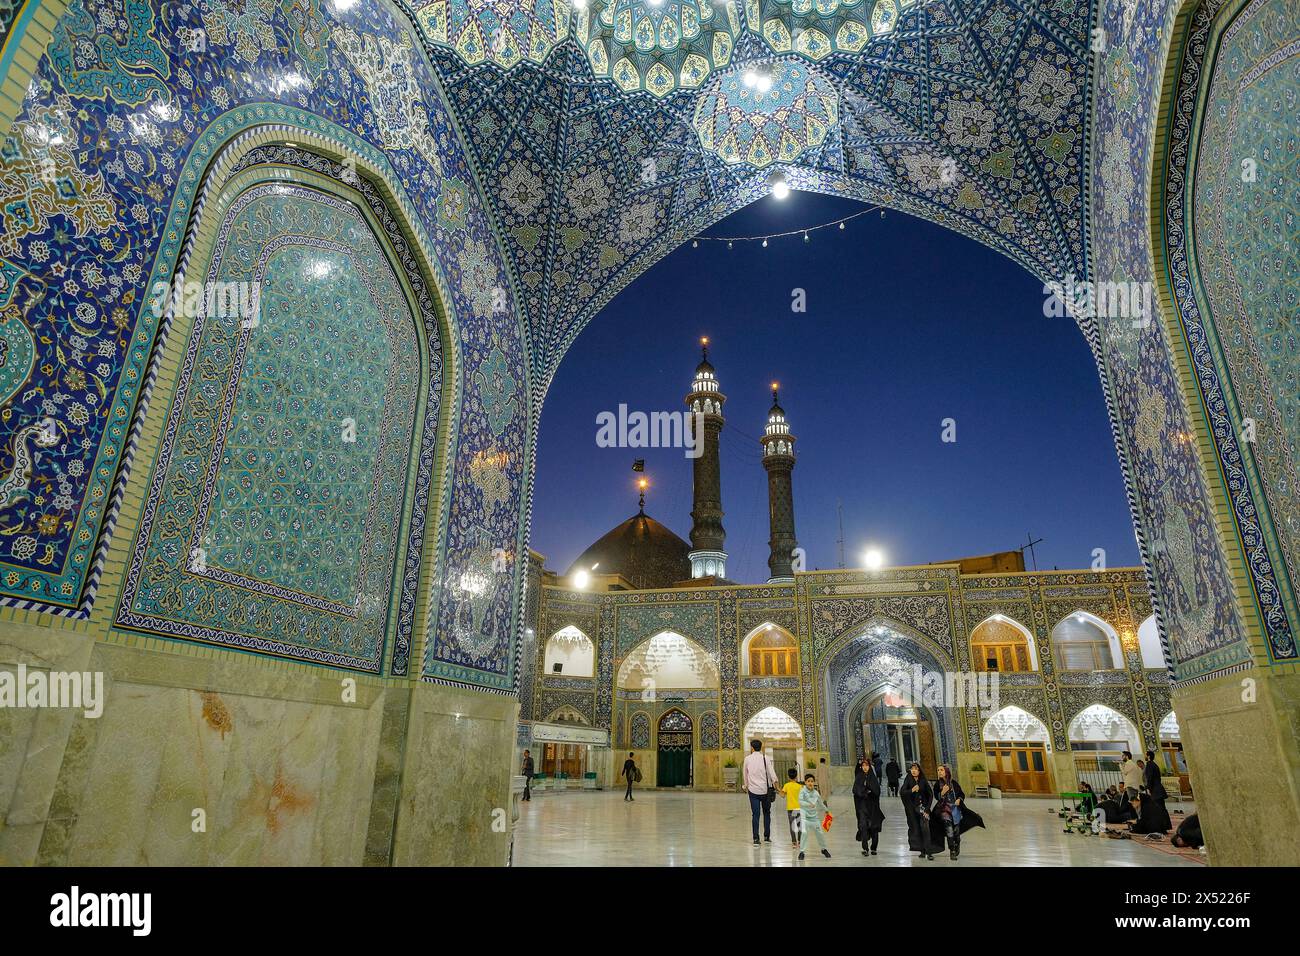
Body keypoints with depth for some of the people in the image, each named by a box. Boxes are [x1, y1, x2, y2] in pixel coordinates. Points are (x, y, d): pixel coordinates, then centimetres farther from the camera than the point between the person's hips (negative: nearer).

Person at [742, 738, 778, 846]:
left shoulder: (747, 759, 3)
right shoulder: (765, 758, -2)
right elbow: (771, 772, -10)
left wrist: (746, 785, 28)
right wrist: (775, 783, -10)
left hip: (753, 790, 0)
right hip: (765, 789, 0)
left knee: (755, 814, 2)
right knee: (766, 813, 15)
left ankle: (756, 839, 0)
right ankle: (767, 836, 16)